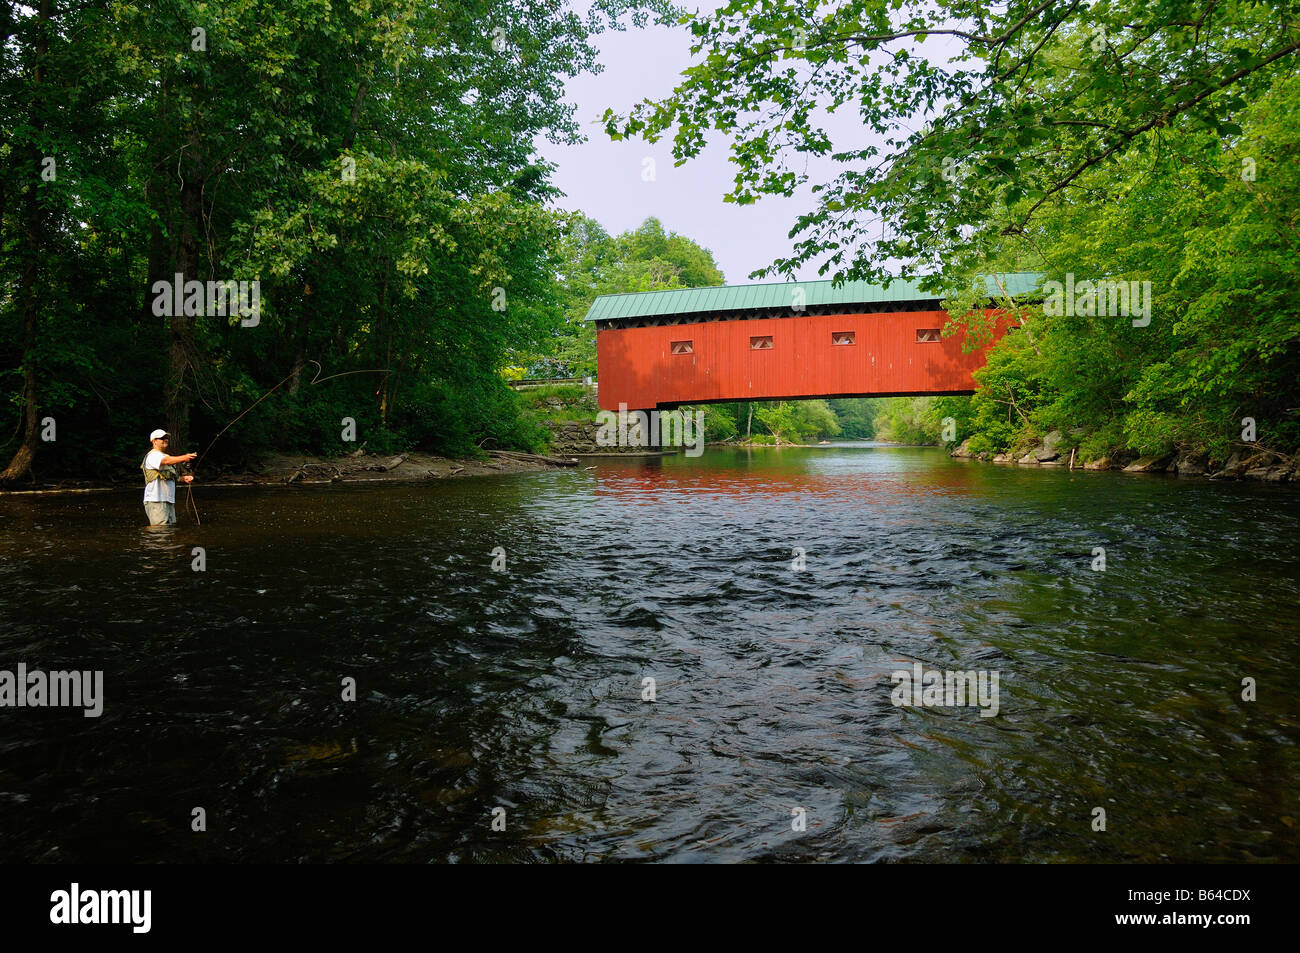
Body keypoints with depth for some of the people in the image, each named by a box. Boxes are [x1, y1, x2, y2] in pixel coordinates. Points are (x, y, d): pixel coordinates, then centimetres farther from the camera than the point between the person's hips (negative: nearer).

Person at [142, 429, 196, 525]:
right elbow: (166, 461, -29)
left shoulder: (165, 456, 23)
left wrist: (183, 478, 8)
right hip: (156, 500, -9)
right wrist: (184, 458, -43)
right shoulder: (153, 455, -7)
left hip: (169, 499, 9)